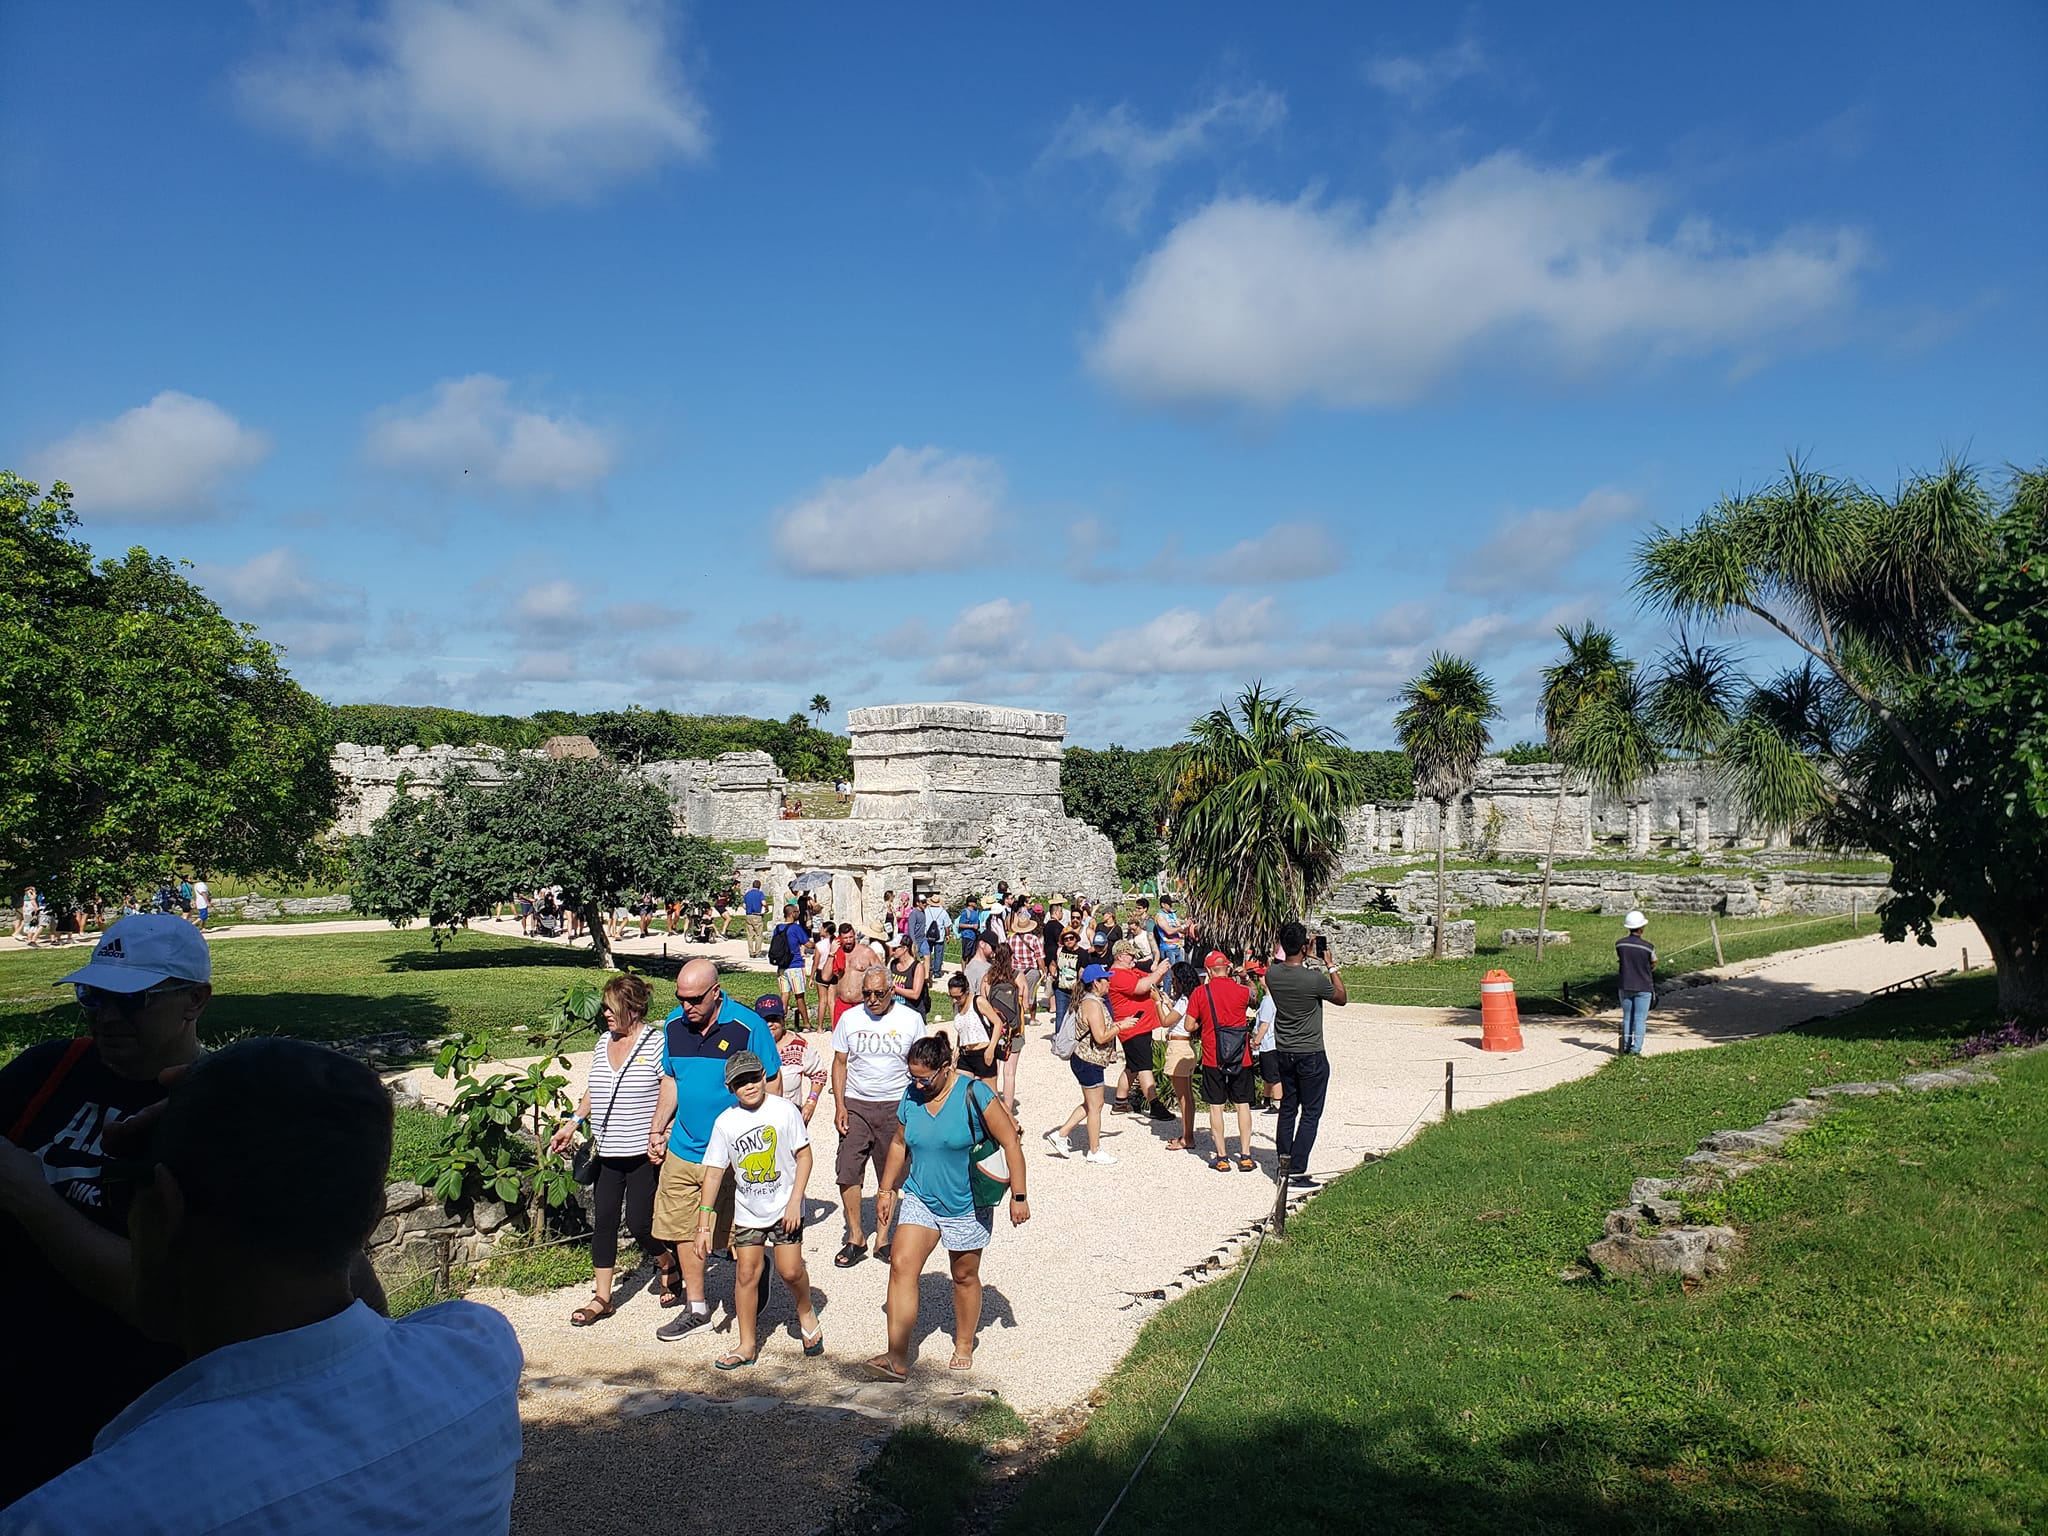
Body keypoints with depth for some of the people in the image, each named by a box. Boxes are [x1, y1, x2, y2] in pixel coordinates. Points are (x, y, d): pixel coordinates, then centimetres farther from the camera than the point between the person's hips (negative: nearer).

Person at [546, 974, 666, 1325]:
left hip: (644, 1153, -7)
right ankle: (601, 1298, 19)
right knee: (603, 1222, 8)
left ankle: (670, 1268, 25)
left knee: (638, 1223, -4)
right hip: (607, 1152, 7)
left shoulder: (656, 1043, -12)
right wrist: (573, 1123, 17)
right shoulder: (604, 1041, 10)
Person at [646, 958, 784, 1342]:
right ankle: (696, 1308, 28)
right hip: (682, 1149, 5)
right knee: (684, 1230, 12)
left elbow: (771, 1085, -8)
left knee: (740, 1239, 5)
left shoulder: (748, 1026, -15)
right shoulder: (674, 1025, 1)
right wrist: (657, 1130, 13)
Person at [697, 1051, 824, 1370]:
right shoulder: (725, 1122, -5)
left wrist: (795, 1201, -13)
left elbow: (804, 1155, -6)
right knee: (746, 1275, 2)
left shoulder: (784, 1110, -10)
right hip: (747, 1211, 2)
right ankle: (747, 1345, 17)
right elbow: (714, 1173, -2)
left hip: (784, 1207, -2)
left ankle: (806, 1312, 25)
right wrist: (704, 1224, -5)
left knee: (790, 1270, -6)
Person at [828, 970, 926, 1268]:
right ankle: (855, 1238, 10)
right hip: (856, 1104, 1)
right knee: (847, 1172, -4)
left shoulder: (910, 1019, -1)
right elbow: (839, 1063, 7)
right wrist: (839, 1106, -2)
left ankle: (882, 1237, 18)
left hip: (896, 1105, -1)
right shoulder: (849, 1019, 2)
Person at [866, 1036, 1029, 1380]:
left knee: (964, 1276, 11)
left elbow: (1010, 1143, -14)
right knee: (901, 1265, -13)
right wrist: (887, 1190, 14)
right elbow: (899, 1144, 13)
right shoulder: (911, 1096, -3)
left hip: (966, 1206, -3)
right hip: (920, 1200, 4)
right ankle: (897, 1359, -12)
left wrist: (1019, 1196, -15)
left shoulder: (974, 1095, -18)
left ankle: (964, 1346, 33)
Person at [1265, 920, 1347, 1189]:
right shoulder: (1315, 978, -22)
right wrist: (1331, 967, 4)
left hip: (1284, 1053, 6)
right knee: (1310, 1113, 2)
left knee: (1287, 1109, 16)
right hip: (1311, 1056, -5)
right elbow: (1341, 998, -3)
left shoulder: (1272, 974, -7)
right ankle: (1296, 1172, -1)